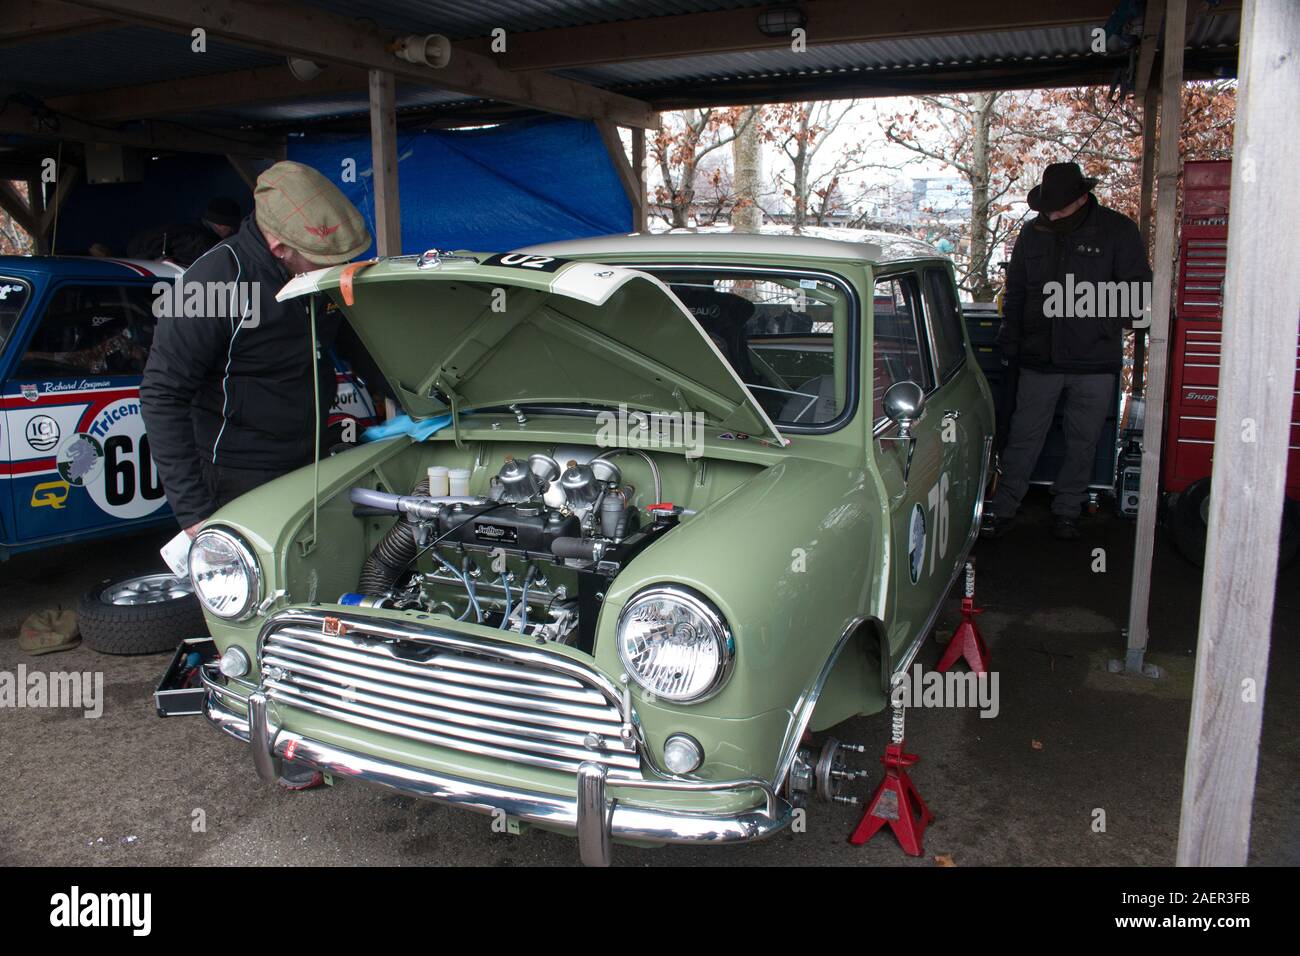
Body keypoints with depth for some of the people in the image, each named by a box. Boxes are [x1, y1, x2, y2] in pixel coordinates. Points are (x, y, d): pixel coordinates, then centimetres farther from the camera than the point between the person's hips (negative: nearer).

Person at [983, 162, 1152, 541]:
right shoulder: (1033, 233, 7)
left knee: (1083, 442, 8)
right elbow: (1015, 293, 14)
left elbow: (1139, 291, -2)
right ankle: (1003, 509, 14)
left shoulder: (1118, 231, -2)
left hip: (1095, 363, -1)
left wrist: (1104, 324, -14)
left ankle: (1066, 511, 23)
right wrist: (1011, 344, 8)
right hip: (1039, 358, 2)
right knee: (1023, 437, 4)